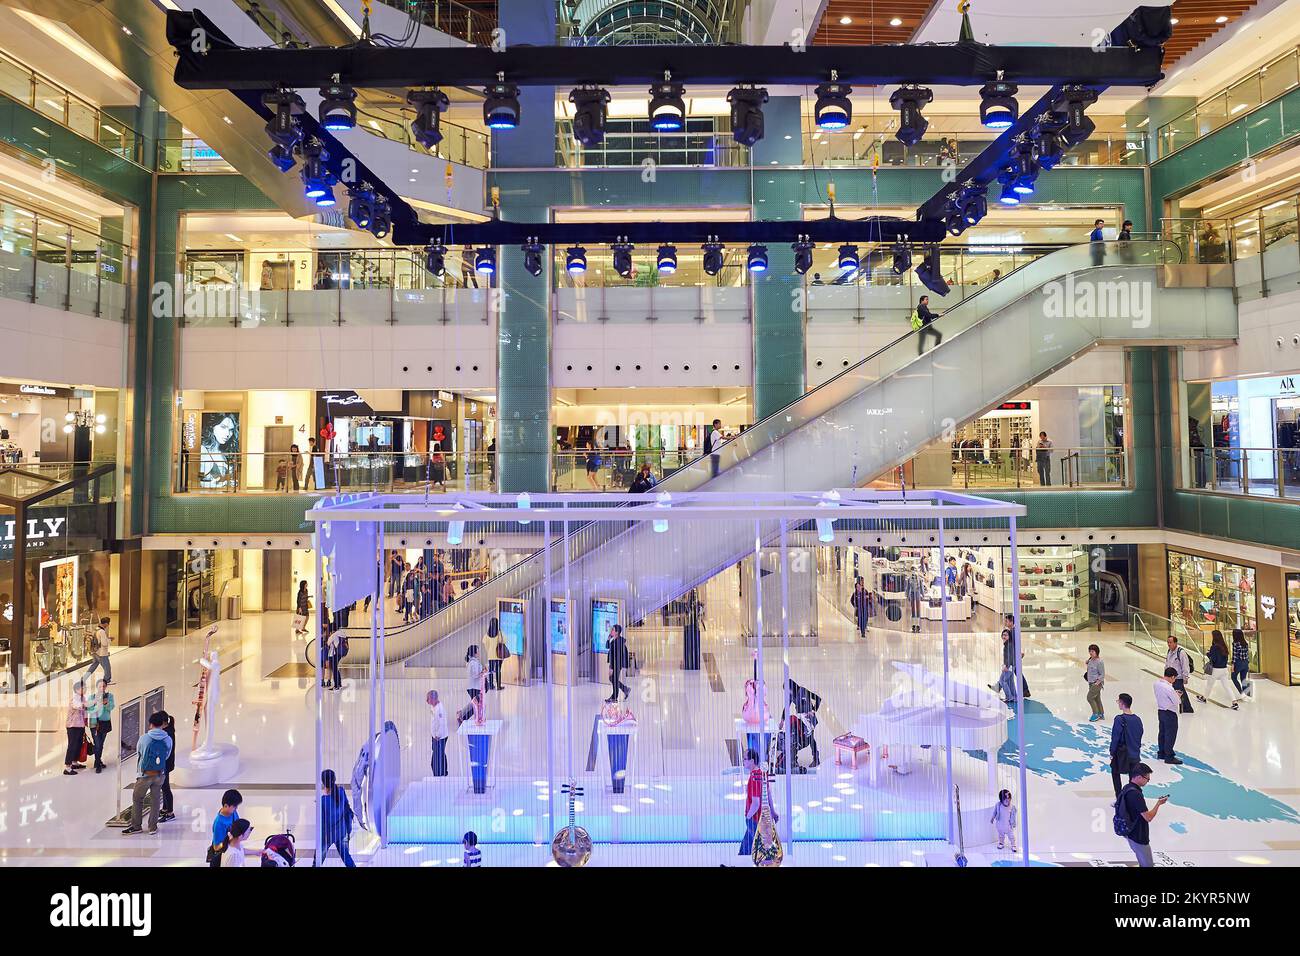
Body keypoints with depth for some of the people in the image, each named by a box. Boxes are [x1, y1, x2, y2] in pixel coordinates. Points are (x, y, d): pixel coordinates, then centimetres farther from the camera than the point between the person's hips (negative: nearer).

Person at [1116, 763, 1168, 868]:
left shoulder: (1126, 788, 2)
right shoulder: (1135, 794, -28)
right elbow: (1148, 817, -24)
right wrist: (1159, 803, -9)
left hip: (1130, 832, 9)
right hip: (1138, 836, -9)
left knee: (1143, 863, 24)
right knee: (1148, 865, 4)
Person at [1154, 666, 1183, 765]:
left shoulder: (1157, 683, -3)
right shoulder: (1168, 688, -28)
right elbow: (1176, 701, -19)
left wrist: (1174, 693, 7)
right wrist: (1178, 695, 1)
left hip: (1160, 711, 8)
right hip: (1170, 713, -8)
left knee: (1162, 732, 20)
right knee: (1171, 734, 4)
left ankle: (1161, 752, 32)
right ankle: (1169, 756, 12)